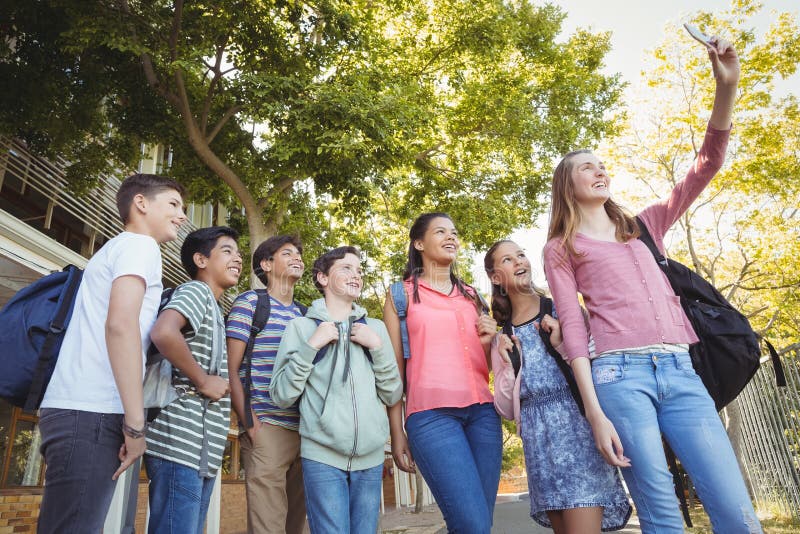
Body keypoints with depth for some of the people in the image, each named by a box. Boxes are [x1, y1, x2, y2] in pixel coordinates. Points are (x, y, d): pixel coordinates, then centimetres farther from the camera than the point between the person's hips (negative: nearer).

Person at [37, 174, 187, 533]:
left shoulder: (115, 248, 25)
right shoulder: (139, 245, -4)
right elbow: (120, 324, -19)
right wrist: (136, 422, -18)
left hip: (81, 409, 9)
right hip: (90, 413, -9)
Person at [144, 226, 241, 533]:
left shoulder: (214, 310, 23)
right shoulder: (196, 291, -6)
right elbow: (163, 333, -26)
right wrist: (203, 382, -17)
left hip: (201, 448, 9)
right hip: (182, 442, -9)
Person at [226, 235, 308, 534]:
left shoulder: (303, 315, 17)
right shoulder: (250, 303, 1)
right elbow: (231, 370, -4)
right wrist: (249, 424, -12)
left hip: (305, 431, 6)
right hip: (267, 429, -6)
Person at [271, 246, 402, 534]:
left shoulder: (375, 327, 10)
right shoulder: (301, 326, 2)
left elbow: (392, 396, 6)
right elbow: (282, 396, -4)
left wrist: (378, 347, -6)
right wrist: (311, 346, -13)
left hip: (371, 458, 3)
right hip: (322, 456, -3)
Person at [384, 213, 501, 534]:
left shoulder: (471, 295, 19)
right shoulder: (402, 294, 7)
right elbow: (394, 367, 5)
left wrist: (488, 343, 1)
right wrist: (397, 433, 1)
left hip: (482, 411, 5)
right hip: (431, 413, -4)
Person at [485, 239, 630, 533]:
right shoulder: (502, 337, 11)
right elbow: (507, 410, 10)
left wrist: (562, 344, -13)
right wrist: (507, 365, -5)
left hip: (576, 421, -2)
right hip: (537, 435, 3)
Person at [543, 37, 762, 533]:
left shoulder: (645, 225, 23)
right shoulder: (560, 250, 11)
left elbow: (707, 165, 15)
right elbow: (572, 326, 0)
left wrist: (726, 87, 3)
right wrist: (595, 412, -8)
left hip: (680, 371, 4)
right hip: (620, 373, -4)